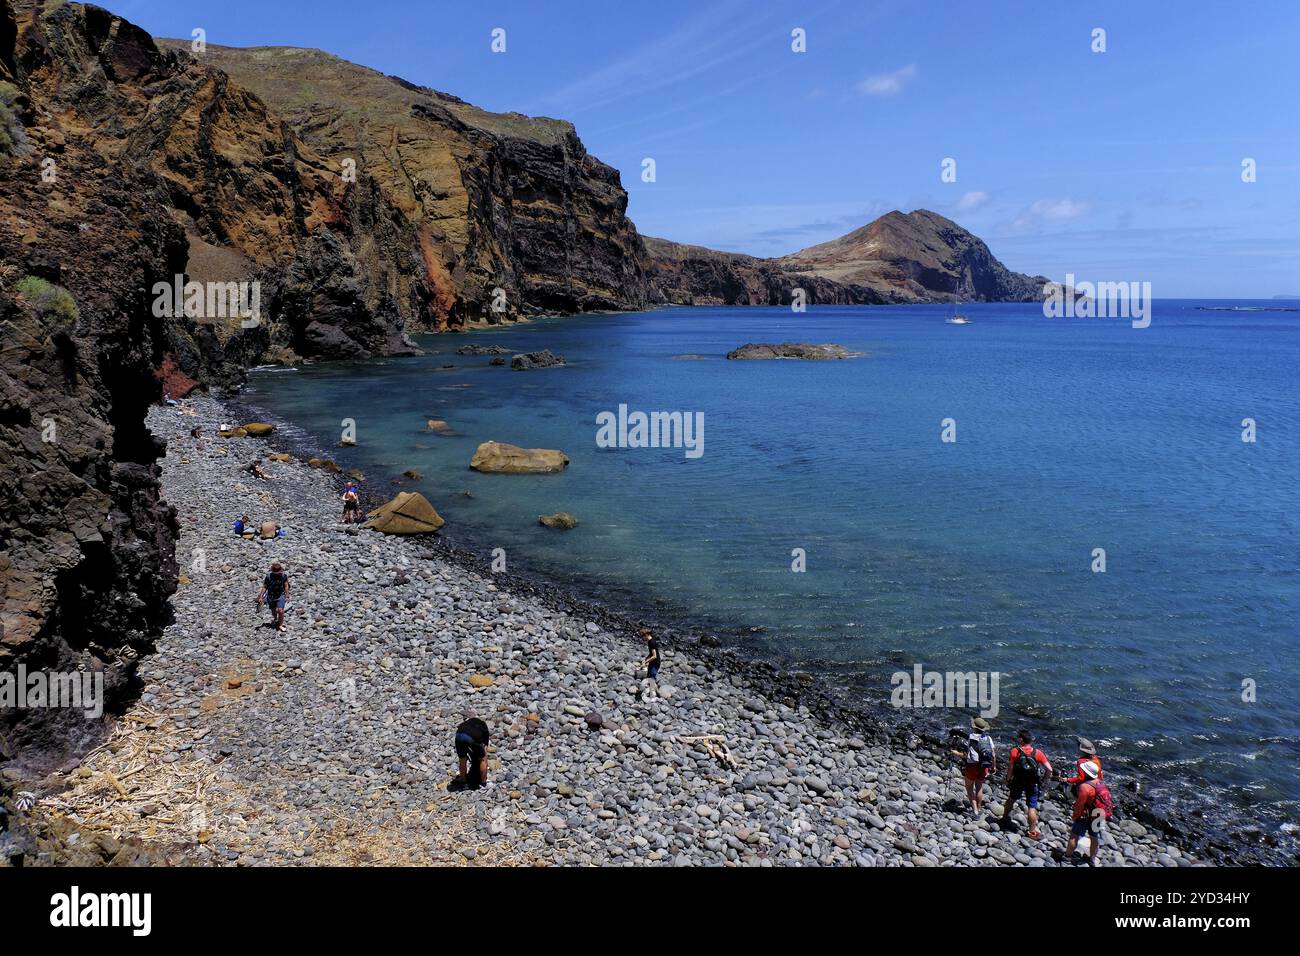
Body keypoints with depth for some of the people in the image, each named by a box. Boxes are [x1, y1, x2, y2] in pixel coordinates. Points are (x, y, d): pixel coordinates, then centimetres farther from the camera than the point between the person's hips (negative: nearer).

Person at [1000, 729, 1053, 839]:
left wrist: (1008, 780, 2)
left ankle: (1005, 818, 41)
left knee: (1011, 799, 25)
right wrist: (1042, 778, 5)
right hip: (1033, 784, -1)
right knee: (1032, 807, 6)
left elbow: (1010, 768, -14)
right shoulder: (1038, 753, -10)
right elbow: (1049, 769, -12)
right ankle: (1032, 832, 11)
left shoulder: (1015, 751, -14)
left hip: (1018, 782, 1)